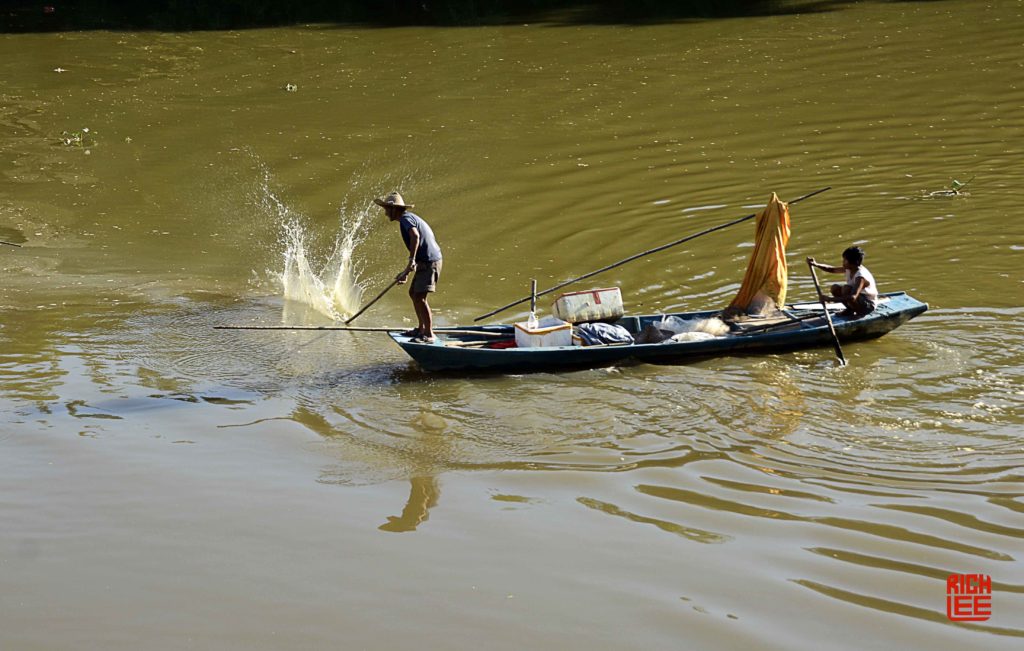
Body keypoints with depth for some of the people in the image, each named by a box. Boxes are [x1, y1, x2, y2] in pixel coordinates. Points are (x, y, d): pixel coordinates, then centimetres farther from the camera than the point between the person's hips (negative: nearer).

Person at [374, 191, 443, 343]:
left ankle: (429, 335, -11)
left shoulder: (406, 219, -8)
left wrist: (412, 260, -31)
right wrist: (406, 273, 28)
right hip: (425, 261, 11)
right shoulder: (410, 218, 24)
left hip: (429, 262, -11)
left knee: (420, 297, -13)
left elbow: (415, 236, -30)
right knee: (413, 293, 20)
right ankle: (421, 329, 29)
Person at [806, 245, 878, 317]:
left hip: (868, 305, -9)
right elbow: (832, 270, 8)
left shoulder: (860, 276, -32)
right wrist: (816, 264, -10)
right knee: (835, 288, -2)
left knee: (846, 288, -31)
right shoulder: (849, 269, -5)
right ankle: (851, 309, 7)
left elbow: (853, 297, -45)